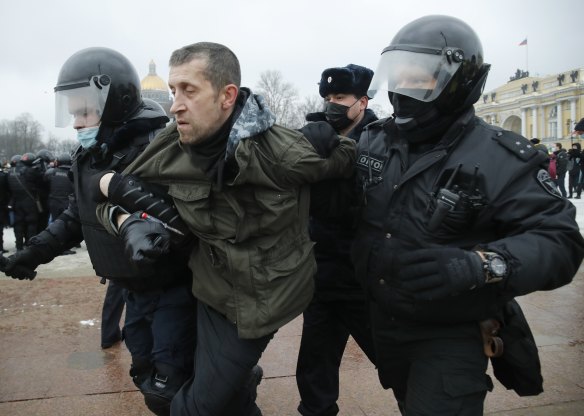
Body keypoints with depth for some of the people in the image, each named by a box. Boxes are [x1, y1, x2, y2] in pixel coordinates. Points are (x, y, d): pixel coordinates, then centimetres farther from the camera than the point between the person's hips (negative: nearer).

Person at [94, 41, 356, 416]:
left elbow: (345, 155, -6)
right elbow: (113, 193, 3)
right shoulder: (171, 149, -11)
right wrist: (129, 224, -20)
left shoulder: (284, 151, -24)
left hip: (261, 297, -4)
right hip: (214, 289, 5)